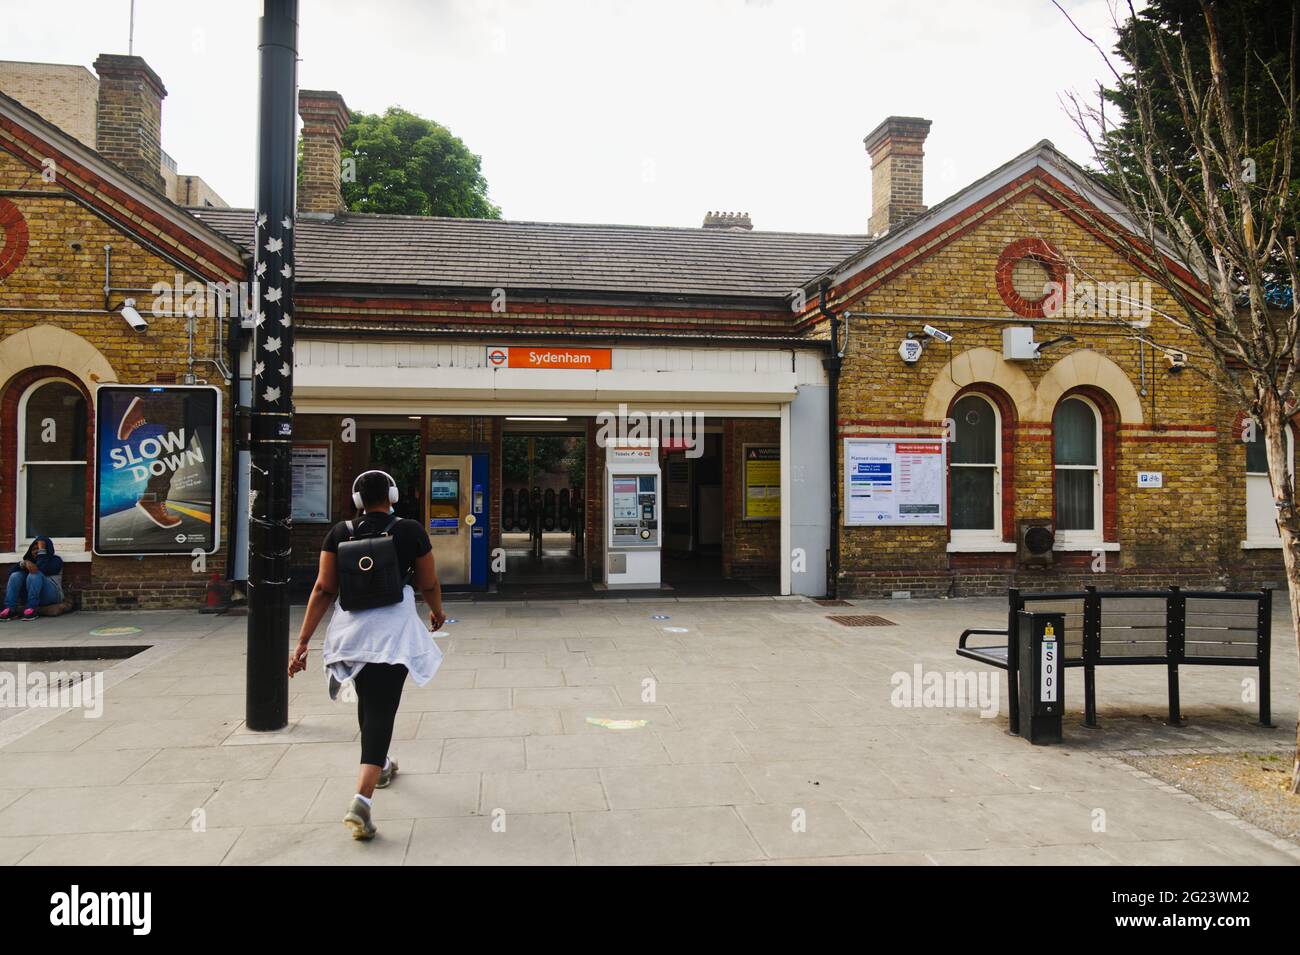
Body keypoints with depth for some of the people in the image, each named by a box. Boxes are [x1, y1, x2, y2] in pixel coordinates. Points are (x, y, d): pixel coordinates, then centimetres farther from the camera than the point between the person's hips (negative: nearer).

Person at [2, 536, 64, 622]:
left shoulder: (55, 560, 2)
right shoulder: (31, 559, 19)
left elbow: (43, 569, -20)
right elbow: (13, 570, 2)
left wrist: (41, 550, -13)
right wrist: (24, 563, -18)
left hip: (51, 596, -6)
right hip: (30, 595, 6)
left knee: (35, 575, -28)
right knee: (16, 575, -13)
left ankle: (31, 609, -35)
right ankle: (9, 609, -29)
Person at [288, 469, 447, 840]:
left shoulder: (339, 533, 2)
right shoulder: (411, 531, -4)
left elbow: (323, 590, -1)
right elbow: (429, 584, 3)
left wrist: (303, 641, 1)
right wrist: (437, 612, 24)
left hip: (351, 629, 4)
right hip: (393, 631, -4)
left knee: (368, 700, 24)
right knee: (381, 709, -4)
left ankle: (380, 767, 47)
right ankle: (361, 800, -19)